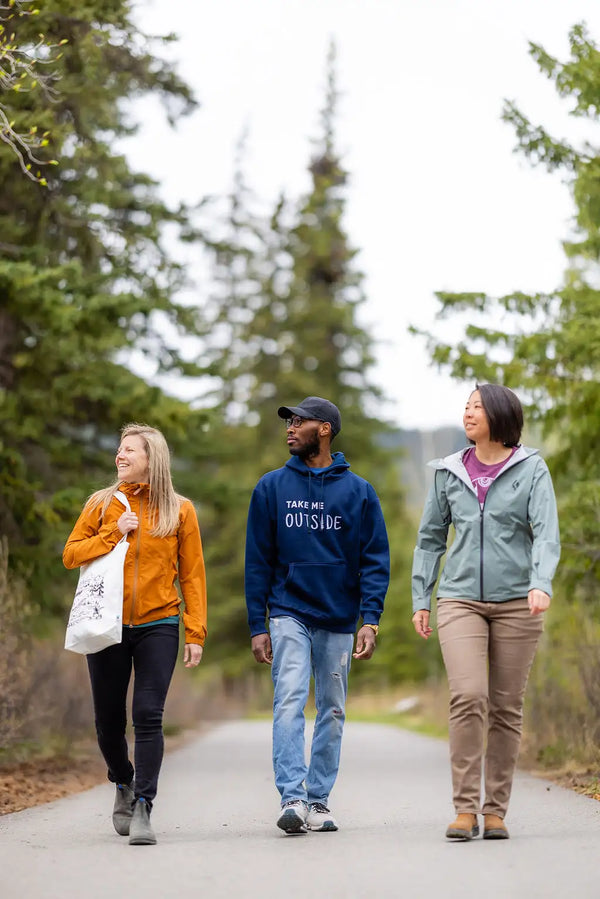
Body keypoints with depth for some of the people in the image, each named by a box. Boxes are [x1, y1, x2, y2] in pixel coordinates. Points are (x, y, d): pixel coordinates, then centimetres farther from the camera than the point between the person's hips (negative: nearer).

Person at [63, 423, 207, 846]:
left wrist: (196, 633, -2)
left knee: (148, 716, -12)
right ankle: (124, 784, 35)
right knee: (109, 721, 8)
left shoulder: (179, 510, 4)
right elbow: (71, 554, 4)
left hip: (158, 626, -2)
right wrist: (114, 532, -9)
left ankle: (142, 808, -11)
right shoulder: (102, 504, 6)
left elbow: (192, 575, 4)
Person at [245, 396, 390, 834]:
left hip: (339, 618, 1)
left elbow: (375, 560, 1)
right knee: (290, 702, -14)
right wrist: (257, 626, -1)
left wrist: (370, 620, -9)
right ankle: (292, 798, -17)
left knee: (333, 711, 6)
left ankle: (319, 801, 14)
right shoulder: (272, 487, 3)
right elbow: (258, 560, 4)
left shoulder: (358, 491, 2)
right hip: (288, 613, -1)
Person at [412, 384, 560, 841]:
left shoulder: (531, 469, 1)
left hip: (516, 602, -1)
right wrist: (421, 600, 12)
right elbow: (430, 539, 16)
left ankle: (496, 811, 11)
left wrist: (541, 584, -26)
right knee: (468, 697, -15)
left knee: (506, 708, 3)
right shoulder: (449, 472, 10)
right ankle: (465, 809, -11)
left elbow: (546, 532, -10)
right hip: (461, 600, 1)